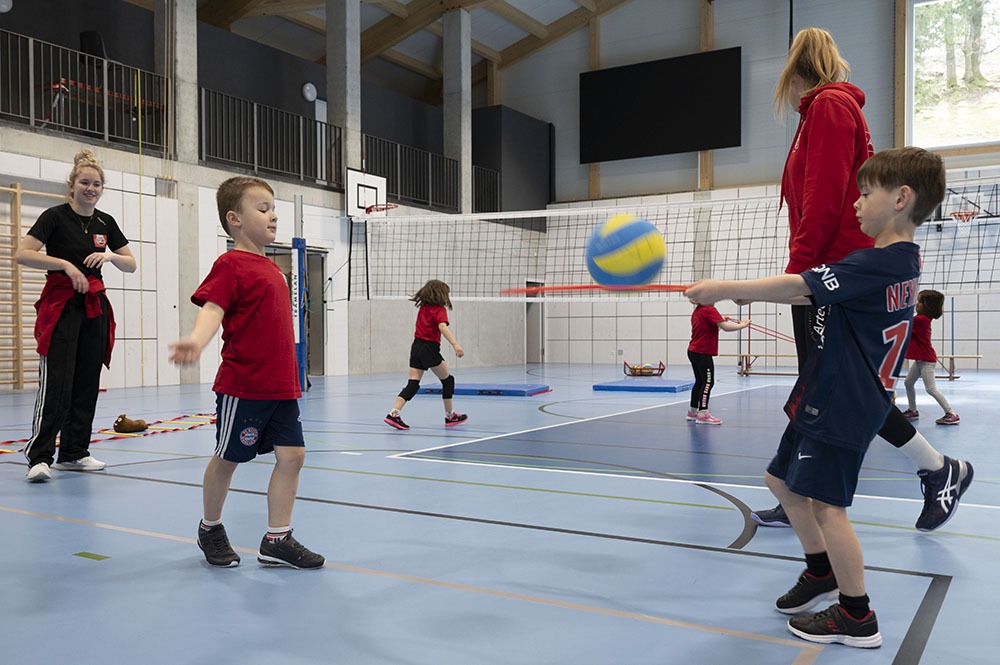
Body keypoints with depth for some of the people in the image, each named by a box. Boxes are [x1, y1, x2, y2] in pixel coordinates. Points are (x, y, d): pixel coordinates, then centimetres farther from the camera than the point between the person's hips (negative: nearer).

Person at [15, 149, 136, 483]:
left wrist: (110, 256, -6)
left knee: (87, 381, 6)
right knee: (56, 382, -13)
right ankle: (39, 456, -10)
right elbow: (22, 254, -15)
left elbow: (131, 265, 13)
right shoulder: (55, 216, -6)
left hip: (94, 305, 6)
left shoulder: (105, 222, 10)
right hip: (61, 303, -6)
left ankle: (74, 452, 15)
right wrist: (65, 263, -20)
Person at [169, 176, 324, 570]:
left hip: (281, 385, 7)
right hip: (242, 385, -7)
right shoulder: (231, 265, -9)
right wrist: (196, 341, -43)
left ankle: (276, 540, 12)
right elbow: (213, 307, -23)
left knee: (291, 455, 2)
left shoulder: (270, 268, 15)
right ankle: (210, 529, 31)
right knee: (227, 458, 8)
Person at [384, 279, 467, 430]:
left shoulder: (423, 307, 14)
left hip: (416, 346, 7)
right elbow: (443, 327, -25)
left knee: (412, 384, 2)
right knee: (448, 380, 10)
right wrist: (455, 344, -37)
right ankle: (450, 416, 17)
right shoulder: (439, 309, -8)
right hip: (430, 349, -7)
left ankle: (394, 414, -14)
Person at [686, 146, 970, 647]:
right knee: (783, 479, 19)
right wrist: (752, 292, 12)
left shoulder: (879, 263, -21)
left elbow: (798, 286, -26)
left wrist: (727, 288, -20)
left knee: (825, 503, -3)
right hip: (827, 398, 10)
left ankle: (857, 619, 11)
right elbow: (815, 294, 18)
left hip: (844, 405, -10)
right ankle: (822, 572, 35)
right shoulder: (900, 261, 12)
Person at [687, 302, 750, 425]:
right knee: (708, 382, -7)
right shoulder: (709, 310, -15)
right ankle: (703, 414, -9)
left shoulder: (697, 311, 12)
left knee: (700, 381, 17)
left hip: (693, 351, 9)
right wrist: (742, 325, -10)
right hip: (703, 352, -9)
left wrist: (721, 320, 13)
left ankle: (693, 411, 24)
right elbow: (726, 327, -23)